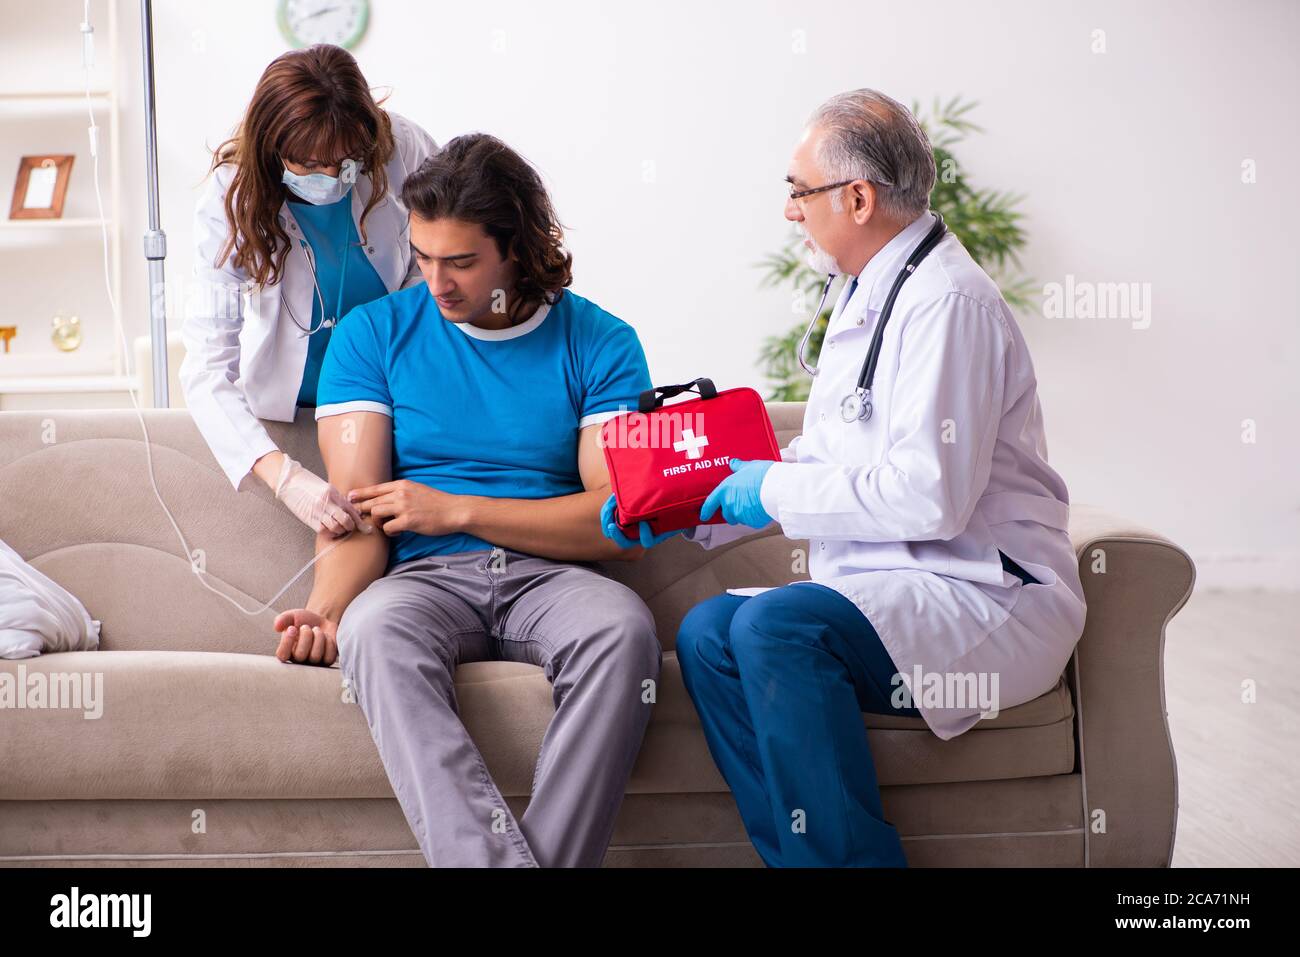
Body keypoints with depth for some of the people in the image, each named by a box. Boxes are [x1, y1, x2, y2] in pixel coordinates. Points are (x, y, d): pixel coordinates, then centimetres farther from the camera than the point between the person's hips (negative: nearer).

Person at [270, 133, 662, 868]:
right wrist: (326, 609, -20)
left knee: (623, 628, -35)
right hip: (427, 580, 1)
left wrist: (456, 510, -7)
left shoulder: (600, 344, 6)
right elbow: (356, 510, 1)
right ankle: (490, 858, -44)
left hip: (552, 578, 0)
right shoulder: (374, 333, 9)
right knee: (374, 628, -35)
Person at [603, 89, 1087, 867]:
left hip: (985, 595, -9)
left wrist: (774, 491, -11)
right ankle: (803, 855, -13)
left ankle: (849, 854, -18)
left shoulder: (948, 302, -14)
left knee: (775, 625, -30)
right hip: (884, 591, 9)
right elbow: (819, 462, 22)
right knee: (707, 631, -13)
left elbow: (930, 496, -23)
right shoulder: (865, 298, 17)